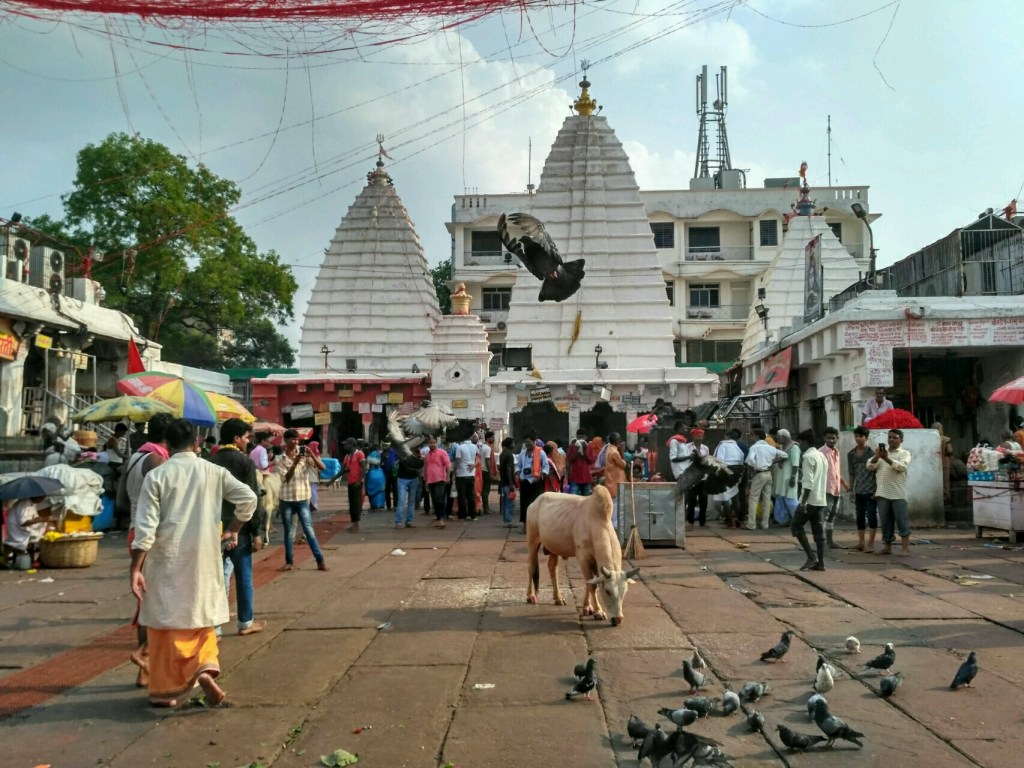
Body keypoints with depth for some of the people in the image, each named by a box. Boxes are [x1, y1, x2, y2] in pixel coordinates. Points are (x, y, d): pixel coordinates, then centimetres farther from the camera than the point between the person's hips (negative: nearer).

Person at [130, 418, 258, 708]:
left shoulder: (156, 476, -7)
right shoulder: (214, 472, 0)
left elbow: (146, 526, -10)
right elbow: (248, 498, -5)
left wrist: (136, 568, -7)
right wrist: (233, 529, 10)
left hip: (167, 559, -2)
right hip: (203, 557, 2)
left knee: (166, 619, 9)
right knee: (201, 613, 17)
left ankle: (166, 689, 15)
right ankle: (205, 665, -6)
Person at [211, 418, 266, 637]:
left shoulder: (210, 462, 7)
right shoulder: (245, 462, -9)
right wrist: (257, 531, -7)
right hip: (238, 528, -5)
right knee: (243, 575, 8)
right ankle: (245, 622, 18)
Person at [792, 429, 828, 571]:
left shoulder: (808, 457, -13)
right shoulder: (821, 456, 16)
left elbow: (808, 482, -20)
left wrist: (803, 502, -21)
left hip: (810, 500, -8)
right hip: (821, 499, 8)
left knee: (796, 526, 2)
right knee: (819, 531, 6)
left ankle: (811, 557, -4)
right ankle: (820, 562, 5)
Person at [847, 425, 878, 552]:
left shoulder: (872, 453, -7)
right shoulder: (851, 454, 6)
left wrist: (877, 490, -10)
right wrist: (851, 491, 11)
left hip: (870, 491, -4)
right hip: (858, 491, 4)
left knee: (871, 516, -1)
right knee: (860, 517, 9)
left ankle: (871, 543, 4)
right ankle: (861, 542, 16)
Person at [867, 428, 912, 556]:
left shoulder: (904, 453, 4)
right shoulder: (882, 452, 16)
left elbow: (901, 466, -16)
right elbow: (870, 466, 4)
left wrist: (887, 459, -29)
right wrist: (876, 456, -15)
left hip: (898, 494, -4)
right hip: (882, 493, 4)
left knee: (902, 521, -4)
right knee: (885, 521, 8)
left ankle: (905, 547, 0)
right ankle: (887, 546, 16)